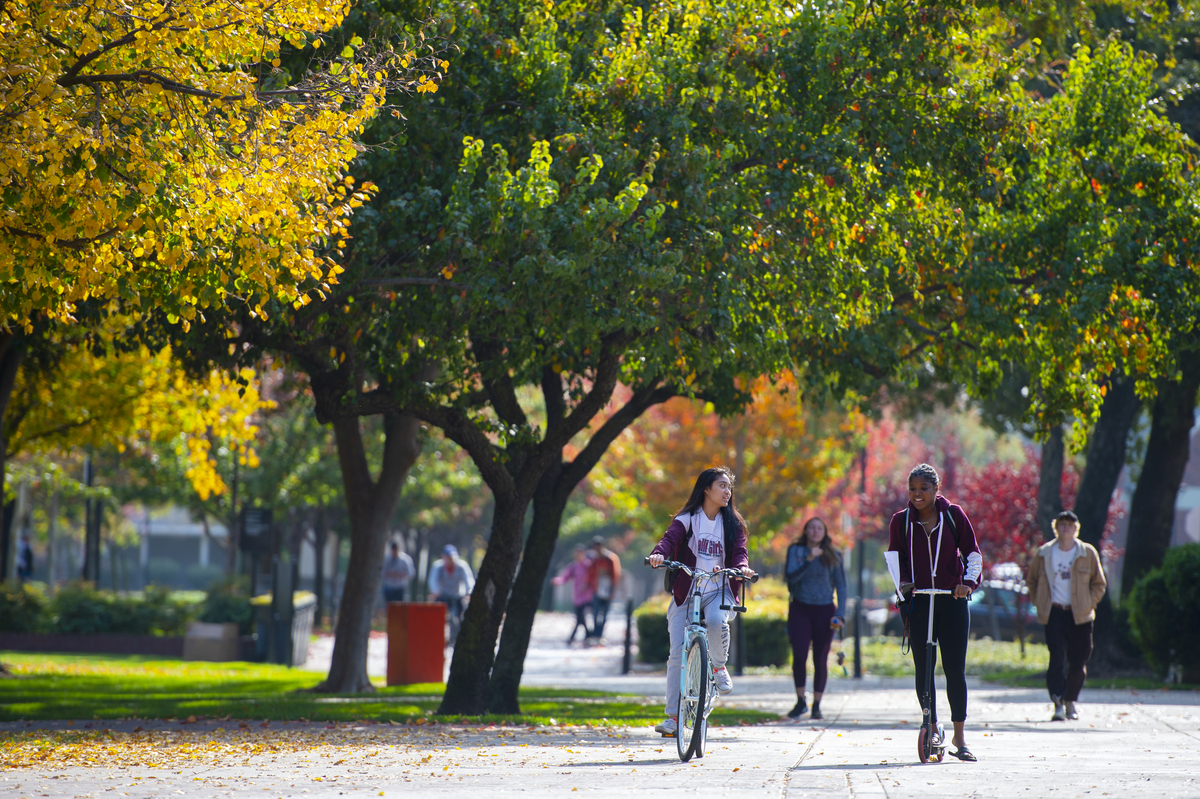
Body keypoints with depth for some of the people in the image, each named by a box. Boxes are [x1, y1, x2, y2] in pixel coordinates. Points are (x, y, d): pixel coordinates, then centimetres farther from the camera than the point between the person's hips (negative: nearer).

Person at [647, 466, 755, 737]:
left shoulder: (733, 523, 9)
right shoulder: (687, 518, 2)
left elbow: (739, 551, -3)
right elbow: (670, 537, -15)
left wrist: (741, 567, -26)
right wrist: (659, 553, -38)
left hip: (718, 591, 0)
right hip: (686, 593, 0)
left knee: (716, 621, -35)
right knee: (677, 654, -6)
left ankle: (719, 666, -5)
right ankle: (673, 716, 1)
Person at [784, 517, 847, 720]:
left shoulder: (833, 555, 5)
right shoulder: (796, 551, 3)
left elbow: (841, 586, 7)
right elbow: (790, 577, -10)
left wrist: (840, 614, -3)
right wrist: (809, 560, -21)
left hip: (824, 611, 1)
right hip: (800, 609, -1)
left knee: (820, 659, 0)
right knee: (799, 655, -11)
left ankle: (816, 705, 10)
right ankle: (800, 701, 4)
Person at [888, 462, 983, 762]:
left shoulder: (953, 515, 2)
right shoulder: (901, 521, 4)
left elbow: (973, 553, 3)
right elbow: (895, 559, 9)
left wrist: (969, 582, -14)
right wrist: (902, 582, -10)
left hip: (952, 602, -1)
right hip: (918, 602, 1)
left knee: (955, 669, -4)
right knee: (923, 669, -1)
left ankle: (959, 737, 4)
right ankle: (933, 729, 9)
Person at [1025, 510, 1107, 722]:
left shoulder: (1088, 553, 4)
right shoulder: (1044, 554, 4)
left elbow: (1099, 584, 11)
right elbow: (1031, 581, 17)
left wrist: (1088, 604, -1)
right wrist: (1040, 603, 5)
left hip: (1080, 616, 1)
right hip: (1054, 614, -1)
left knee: (1078, 662, 4)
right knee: (1057, 660, -12)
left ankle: (1070, 702, 22)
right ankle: (1058, 705, -14)